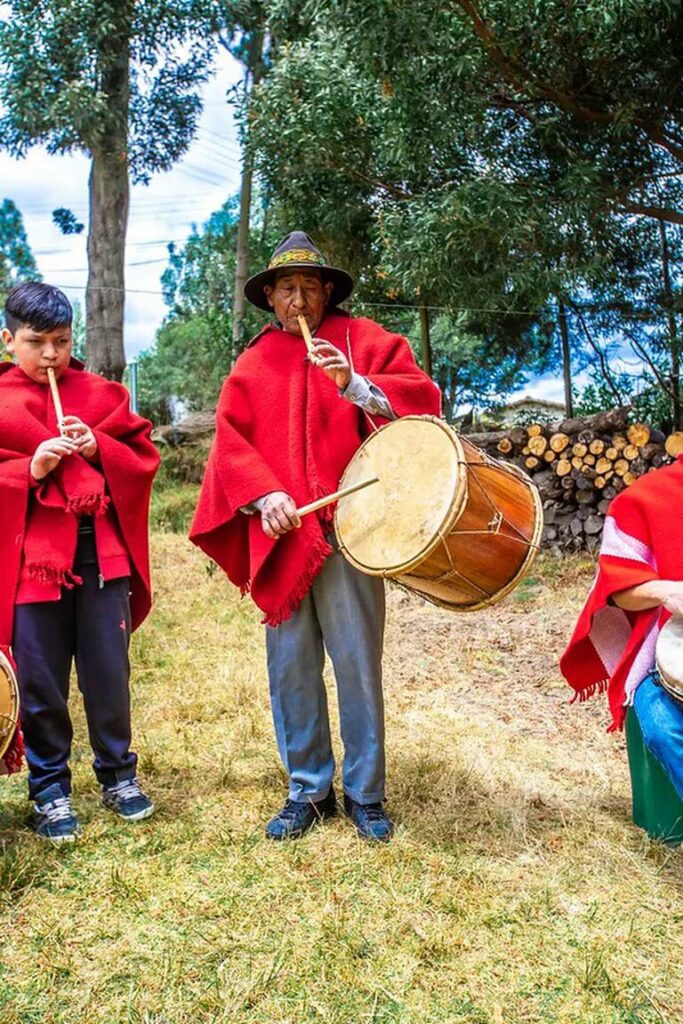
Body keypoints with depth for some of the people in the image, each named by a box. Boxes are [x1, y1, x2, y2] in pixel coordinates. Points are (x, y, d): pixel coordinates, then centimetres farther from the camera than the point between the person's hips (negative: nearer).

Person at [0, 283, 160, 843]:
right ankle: (50, 790, 25)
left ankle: (119, 774, 29)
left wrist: (98, 449, -11)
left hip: (102, 554, 1)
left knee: (110, 675, 9)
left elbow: (144, 456, 6)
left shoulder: (101, 394, 8)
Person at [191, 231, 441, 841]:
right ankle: (309, 789, 22)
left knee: (357, 663, 0)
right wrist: (264, 496, -8)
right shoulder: (255, 361, 15)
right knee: (290, 665, 7)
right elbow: (231, 439, 8)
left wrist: (355, 386, -18)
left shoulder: (361, 338, 8)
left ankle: (365, 793, 16)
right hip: (279, 533, 3)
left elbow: (421, 399, -2)